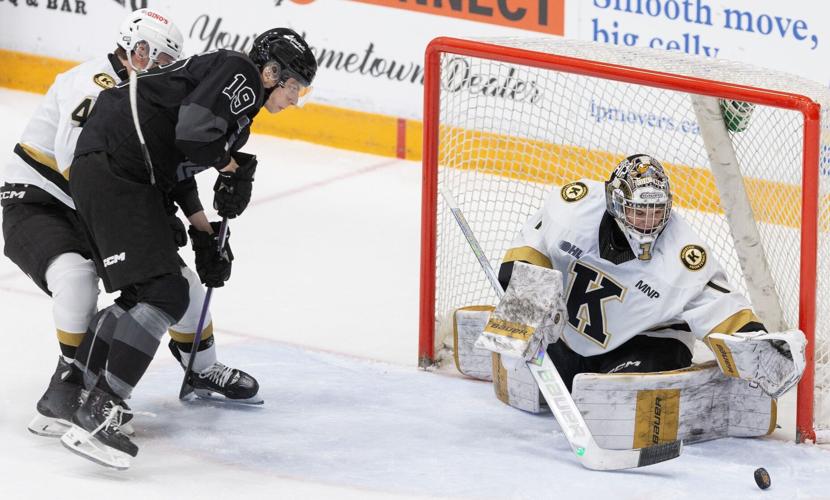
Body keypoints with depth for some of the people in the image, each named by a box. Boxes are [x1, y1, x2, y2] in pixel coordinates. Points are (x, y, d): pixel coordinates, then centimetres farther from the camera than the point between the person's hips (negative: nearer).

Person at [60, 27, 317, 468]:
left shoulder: (236, 92, 24)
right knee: (165, 295, -15)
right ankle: (97, 415, -20)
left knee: (144, 292, 18)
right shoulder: (239, 73, -6)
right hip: (113, 168, -11)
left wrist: (206, 237, 22)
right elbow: (192, 132, -21)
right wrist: (234, 167, -3)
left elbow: (178, 170, 27)